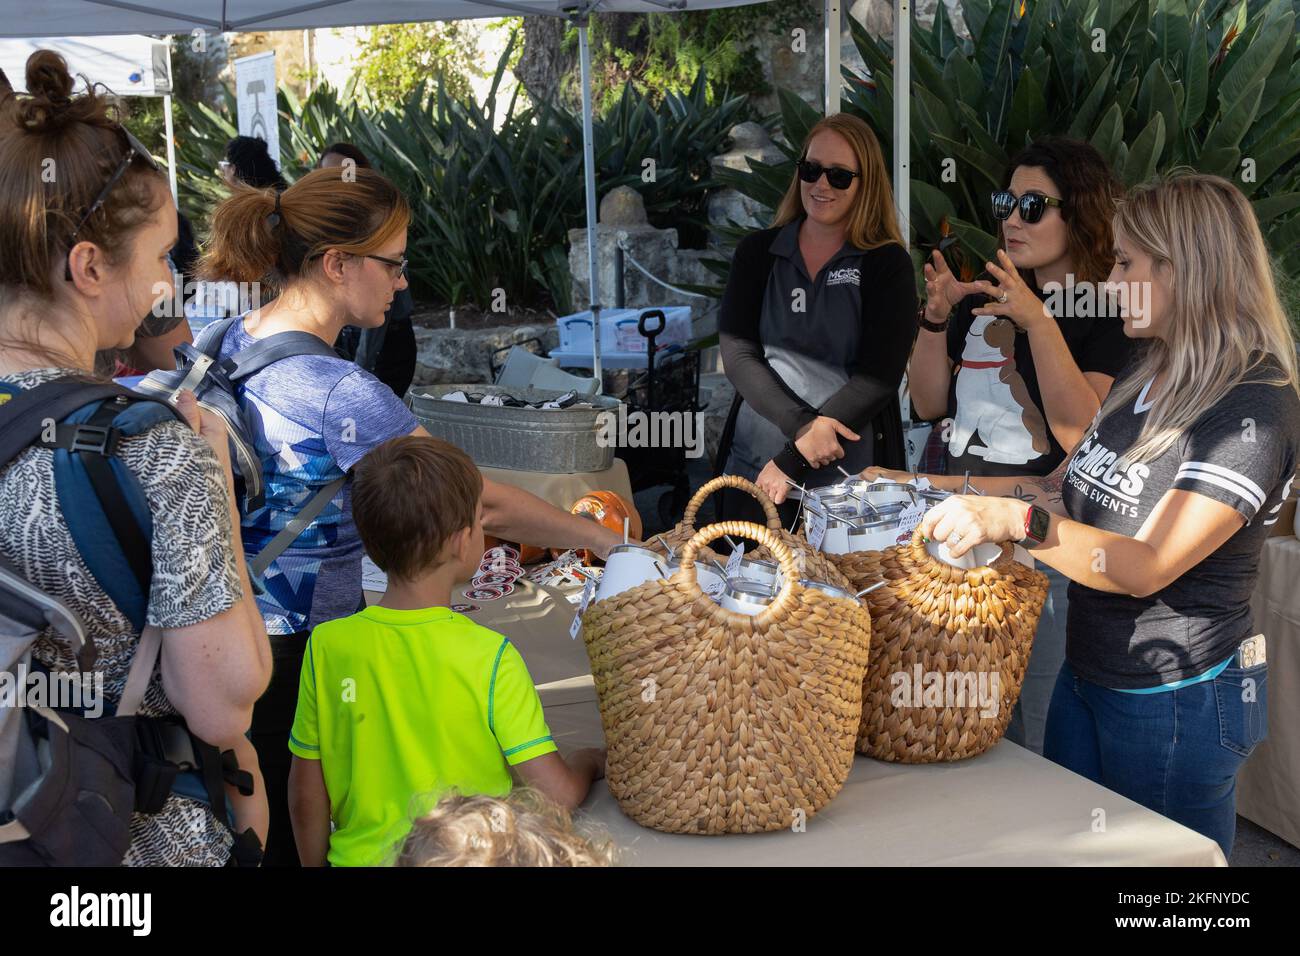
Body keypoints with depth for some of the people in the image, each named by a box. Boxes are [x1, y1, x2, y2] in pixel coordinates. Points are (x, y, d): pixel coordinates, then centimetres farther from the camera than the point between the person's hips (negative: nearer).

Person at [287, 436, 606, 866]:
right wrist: (590, 761, 2)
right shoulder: (489, 656, -19)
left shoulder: (326, 645, -10)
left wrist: (314, 864, 14)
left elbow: (307, 795, -2)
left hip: (359, 856, 3)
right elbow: (557, 793, -18)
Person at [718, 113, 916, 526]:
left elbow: (880, 375, -9)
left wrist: (790, 461, -14)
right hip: (754, 465, 2)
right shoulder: (757, 252, 6)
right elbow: (737, 353, -2)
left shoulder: (888, 264, -2)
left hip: (850, 472, -2)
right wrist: (800, 426, -18)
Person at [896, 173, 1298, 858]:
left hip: (1176, 700, -8)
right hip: (1086, 674, 8)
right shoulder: (1144, 376, 7)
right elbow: (1065, 486, 16)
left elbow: (1148, 567, -27)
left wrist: (1015, 520, -40)